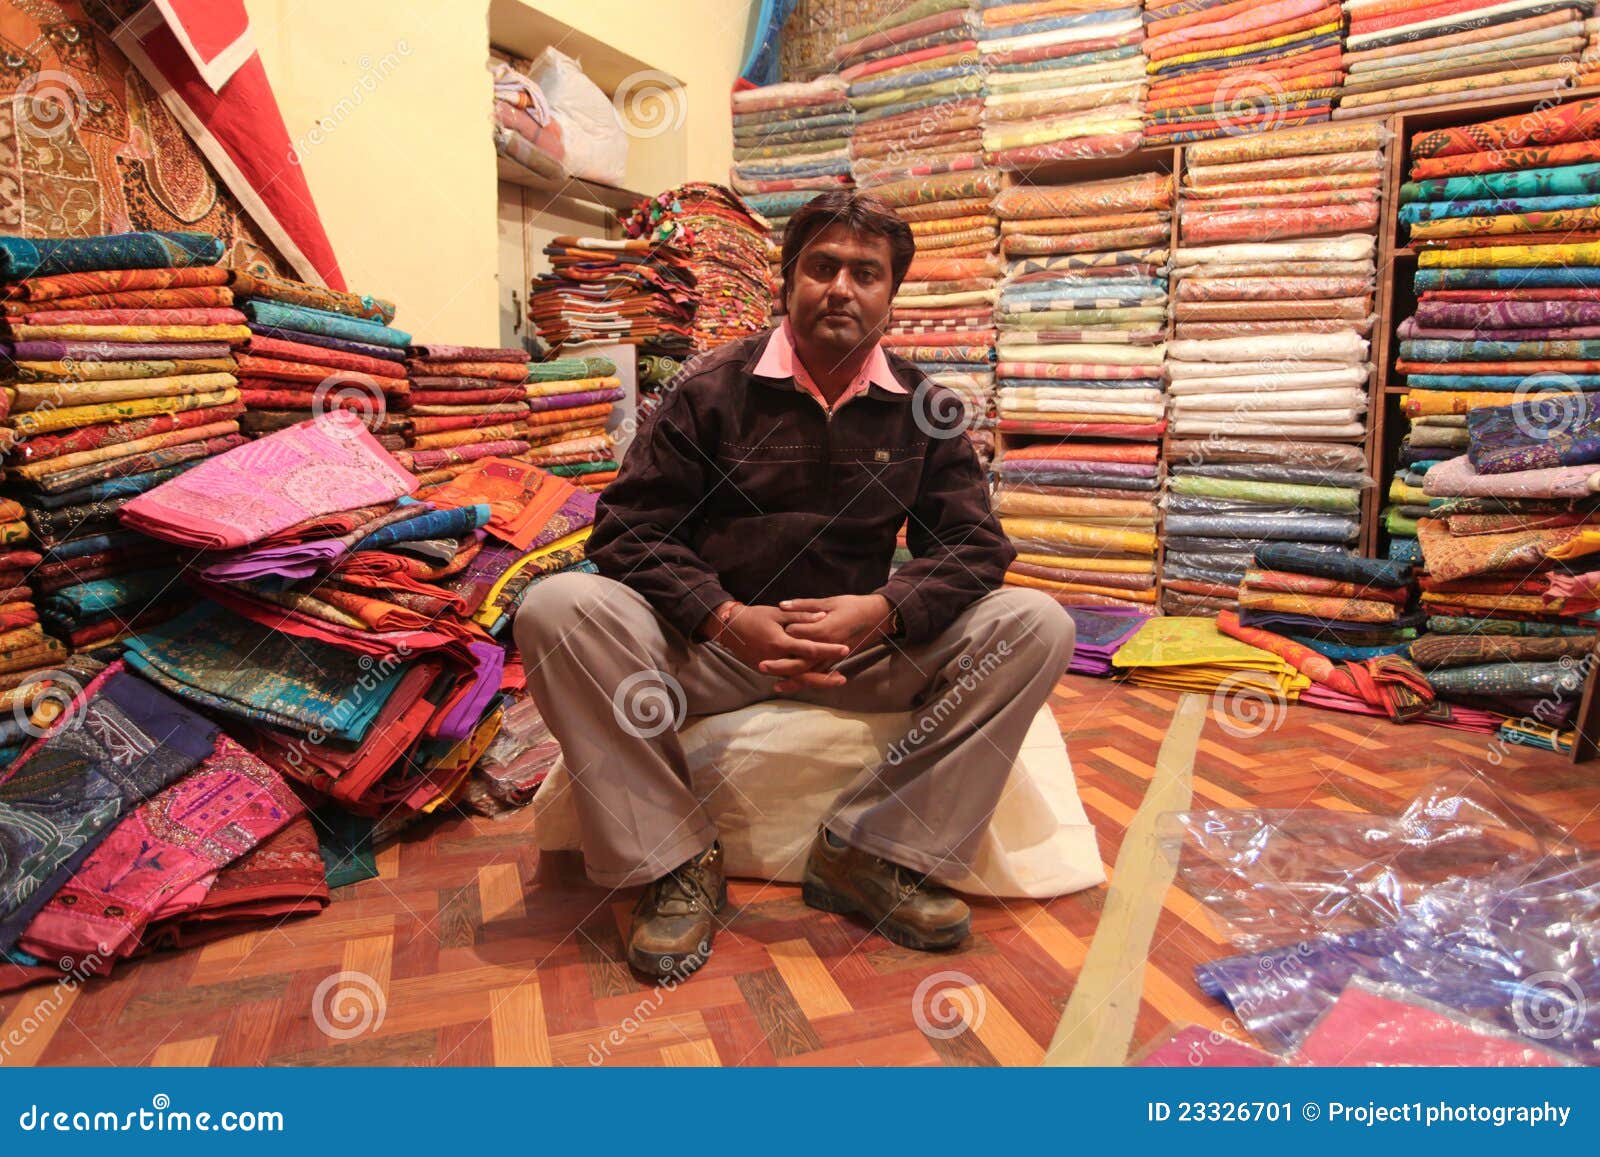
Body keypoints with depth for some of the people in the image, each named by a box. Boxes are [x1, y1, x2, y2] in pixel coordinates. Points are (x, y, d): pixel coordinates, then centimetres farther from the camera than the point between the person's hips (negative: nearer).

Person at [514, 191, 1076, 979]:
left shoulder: (924, 409, 5)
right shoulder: (711, 388, -2)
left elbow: (974, 544, 1)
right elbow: (628, 530, -6)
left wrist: (883, 611, -20)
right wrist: (726, 619, -23)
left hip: (864, 649, 2)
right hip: (711, 645, -1)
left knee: (1035, 627, -16)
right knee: (557, 608, -27)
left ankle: (869, 854, -11)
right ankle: (675, 863, -14)